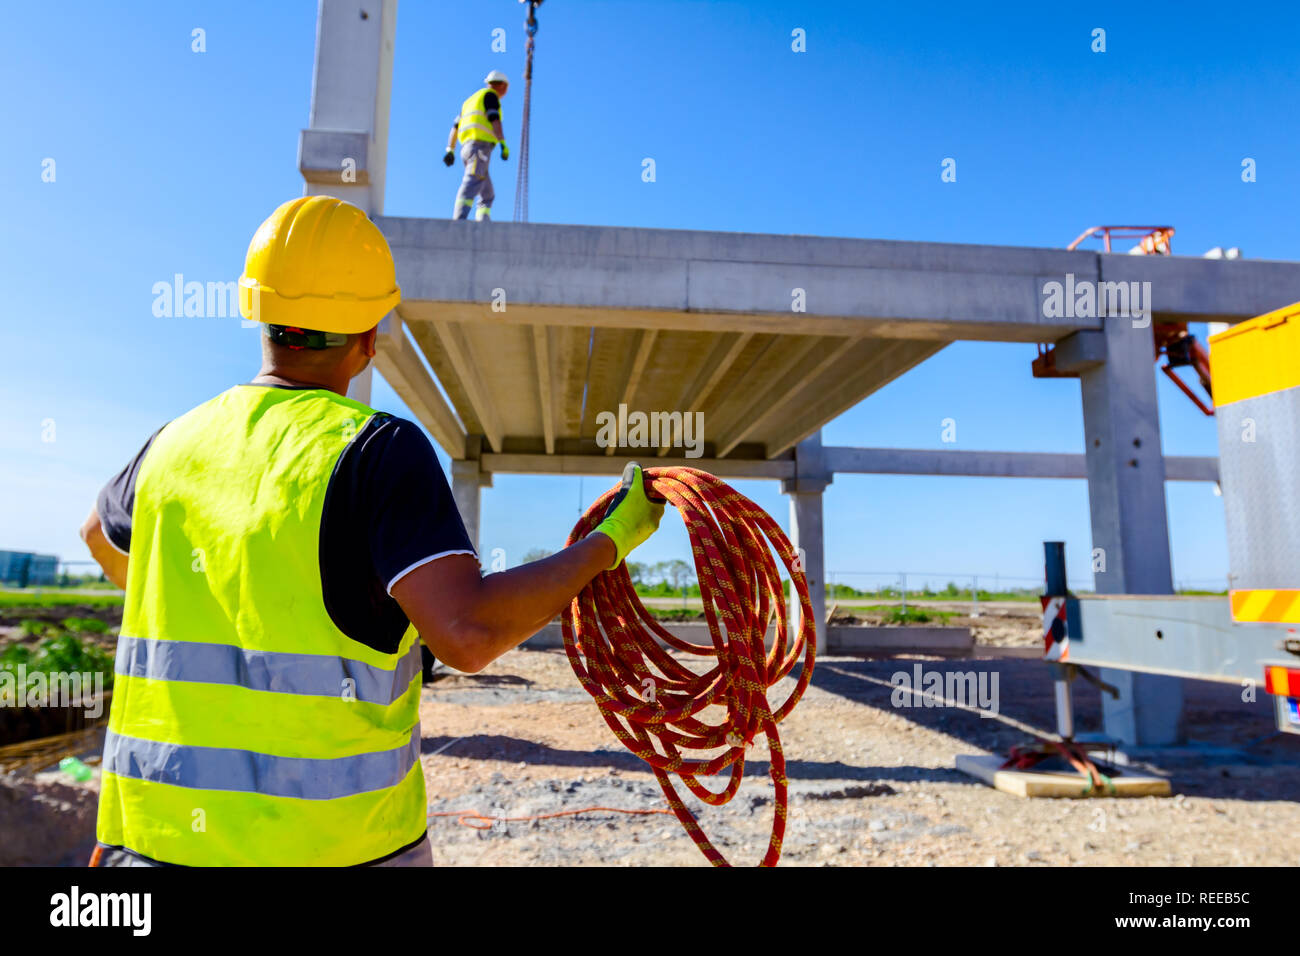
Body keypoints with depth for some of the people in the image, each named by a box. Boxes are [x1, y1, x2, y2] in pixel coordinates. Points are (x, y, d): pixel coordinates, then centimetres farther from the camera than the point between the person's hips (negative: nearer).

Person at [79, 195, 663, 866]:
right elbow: (467, 632, -26)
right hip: (332, 843, -4)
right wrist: (610, 541, -14)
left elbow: (102, 535, 25)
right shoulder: (378, 449, -15)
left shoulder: (175, 444, 2)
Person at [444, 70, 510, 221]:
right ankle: (459, 221, -42)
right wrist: (503, 144, -15)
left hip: (467, 147, 9)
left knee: (488, 195, 8)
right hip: (480, 145, -9)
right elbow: (494, 121, -9)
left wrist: (450, 150, 18)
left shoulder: (470, 100, 32)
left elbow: (455, 127, 25)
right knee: (472, 185, -25)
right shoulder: (490, 95, 7)